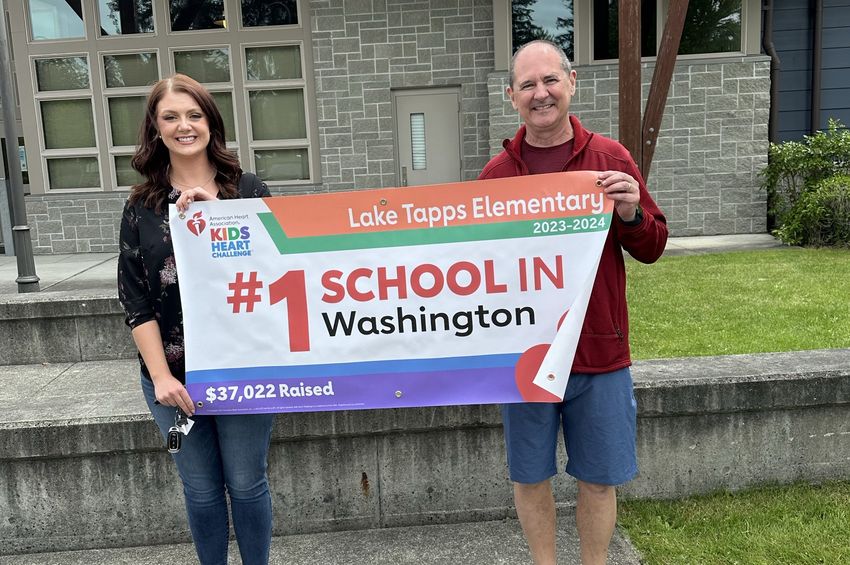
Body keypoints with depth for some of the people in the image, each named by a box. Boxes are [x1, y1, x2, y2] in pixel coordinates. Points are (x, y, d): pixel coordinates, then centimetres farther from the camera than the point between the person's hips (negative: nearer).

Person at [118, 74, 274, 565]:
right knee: (201, 491, 13)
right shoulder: (142, 207, 4)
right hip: (174, 375, 2)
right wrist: (160, 376, -7)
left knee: (246, 485, 10)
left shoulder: (247, 190, 0)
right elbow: (135, 300, 1)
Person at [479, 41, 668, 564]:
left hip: (600, 352, 0)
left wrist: (631, 214, -17)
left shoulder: (611, 158, 0)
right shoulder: (497, 172, 2)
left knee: (599, 480, 12)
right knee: (530, 477, 13)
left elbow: (652, 249, 3)